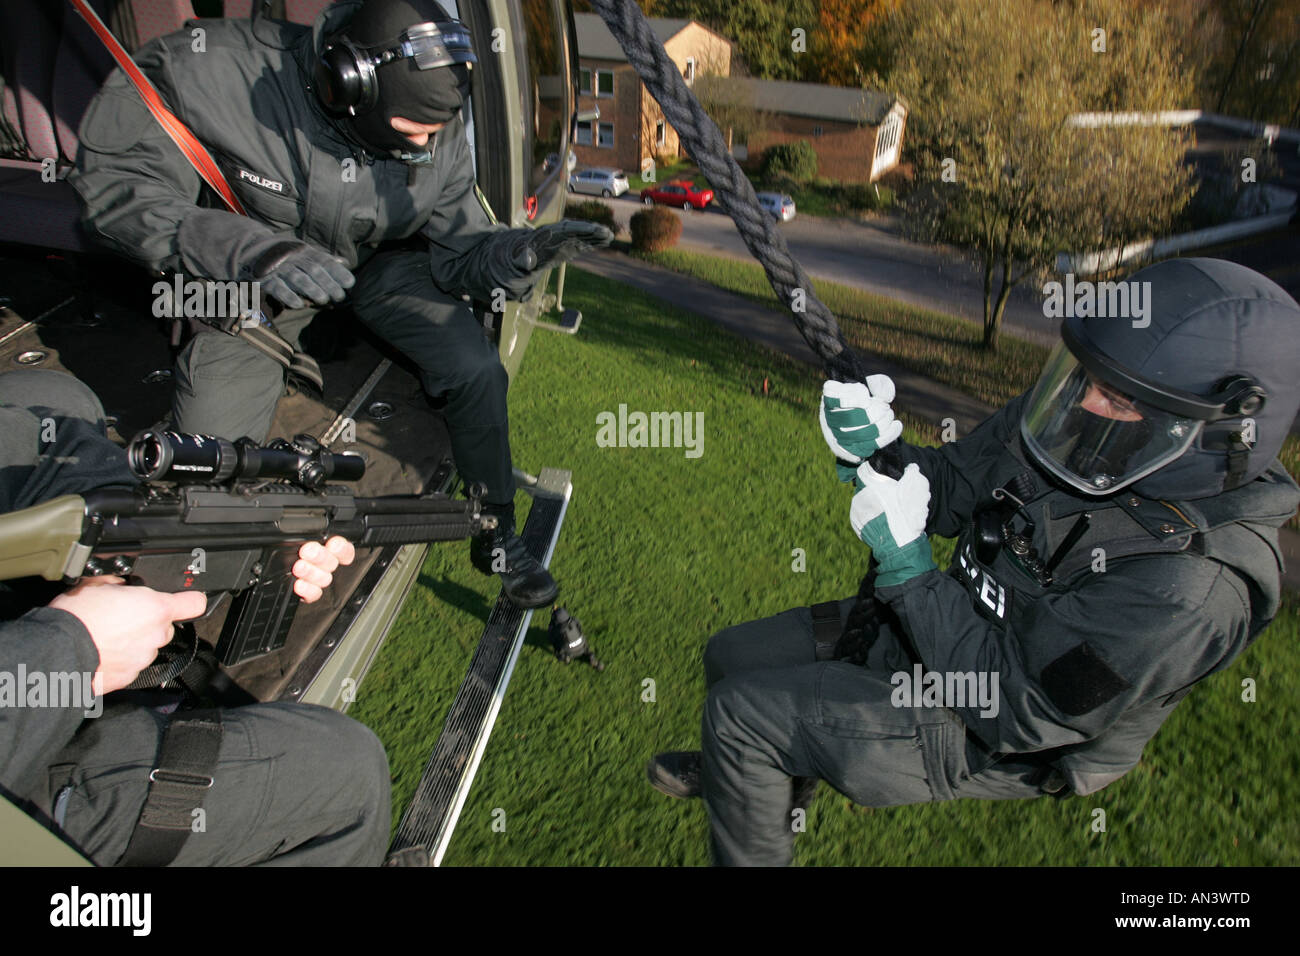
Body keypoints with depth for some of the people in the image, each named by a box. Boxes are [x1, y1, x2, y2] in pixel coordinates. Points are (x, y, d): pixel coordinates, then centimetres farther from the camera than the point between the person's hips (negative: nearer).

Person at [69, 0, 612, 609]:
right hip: (249, 269, -1)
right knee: (211, 439, -10)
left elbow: (457, 250, -15)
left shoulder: (437, 134, -21)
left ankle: (497, 537, 4)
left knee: (476, 369, -16)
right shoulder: (209, 72, -32)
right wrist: (249, 250, -44)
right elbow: (114, 187, -28)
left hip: (382, 262, 2)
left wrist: (521, 253, -39)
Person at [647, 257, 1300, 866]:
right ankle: (773, 787, 45)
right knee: (731, 656, 13)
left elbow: (1015, 712, -28)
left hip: (976, 735, -7)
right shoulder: (1093, 450, -11)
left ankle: (756, 852, 17)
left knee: (738, 711, -13)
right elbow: (950, 490, 3)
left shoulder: (1186, 591, -32)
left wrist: (907, 568, -31)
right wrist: (873, 449, -18)